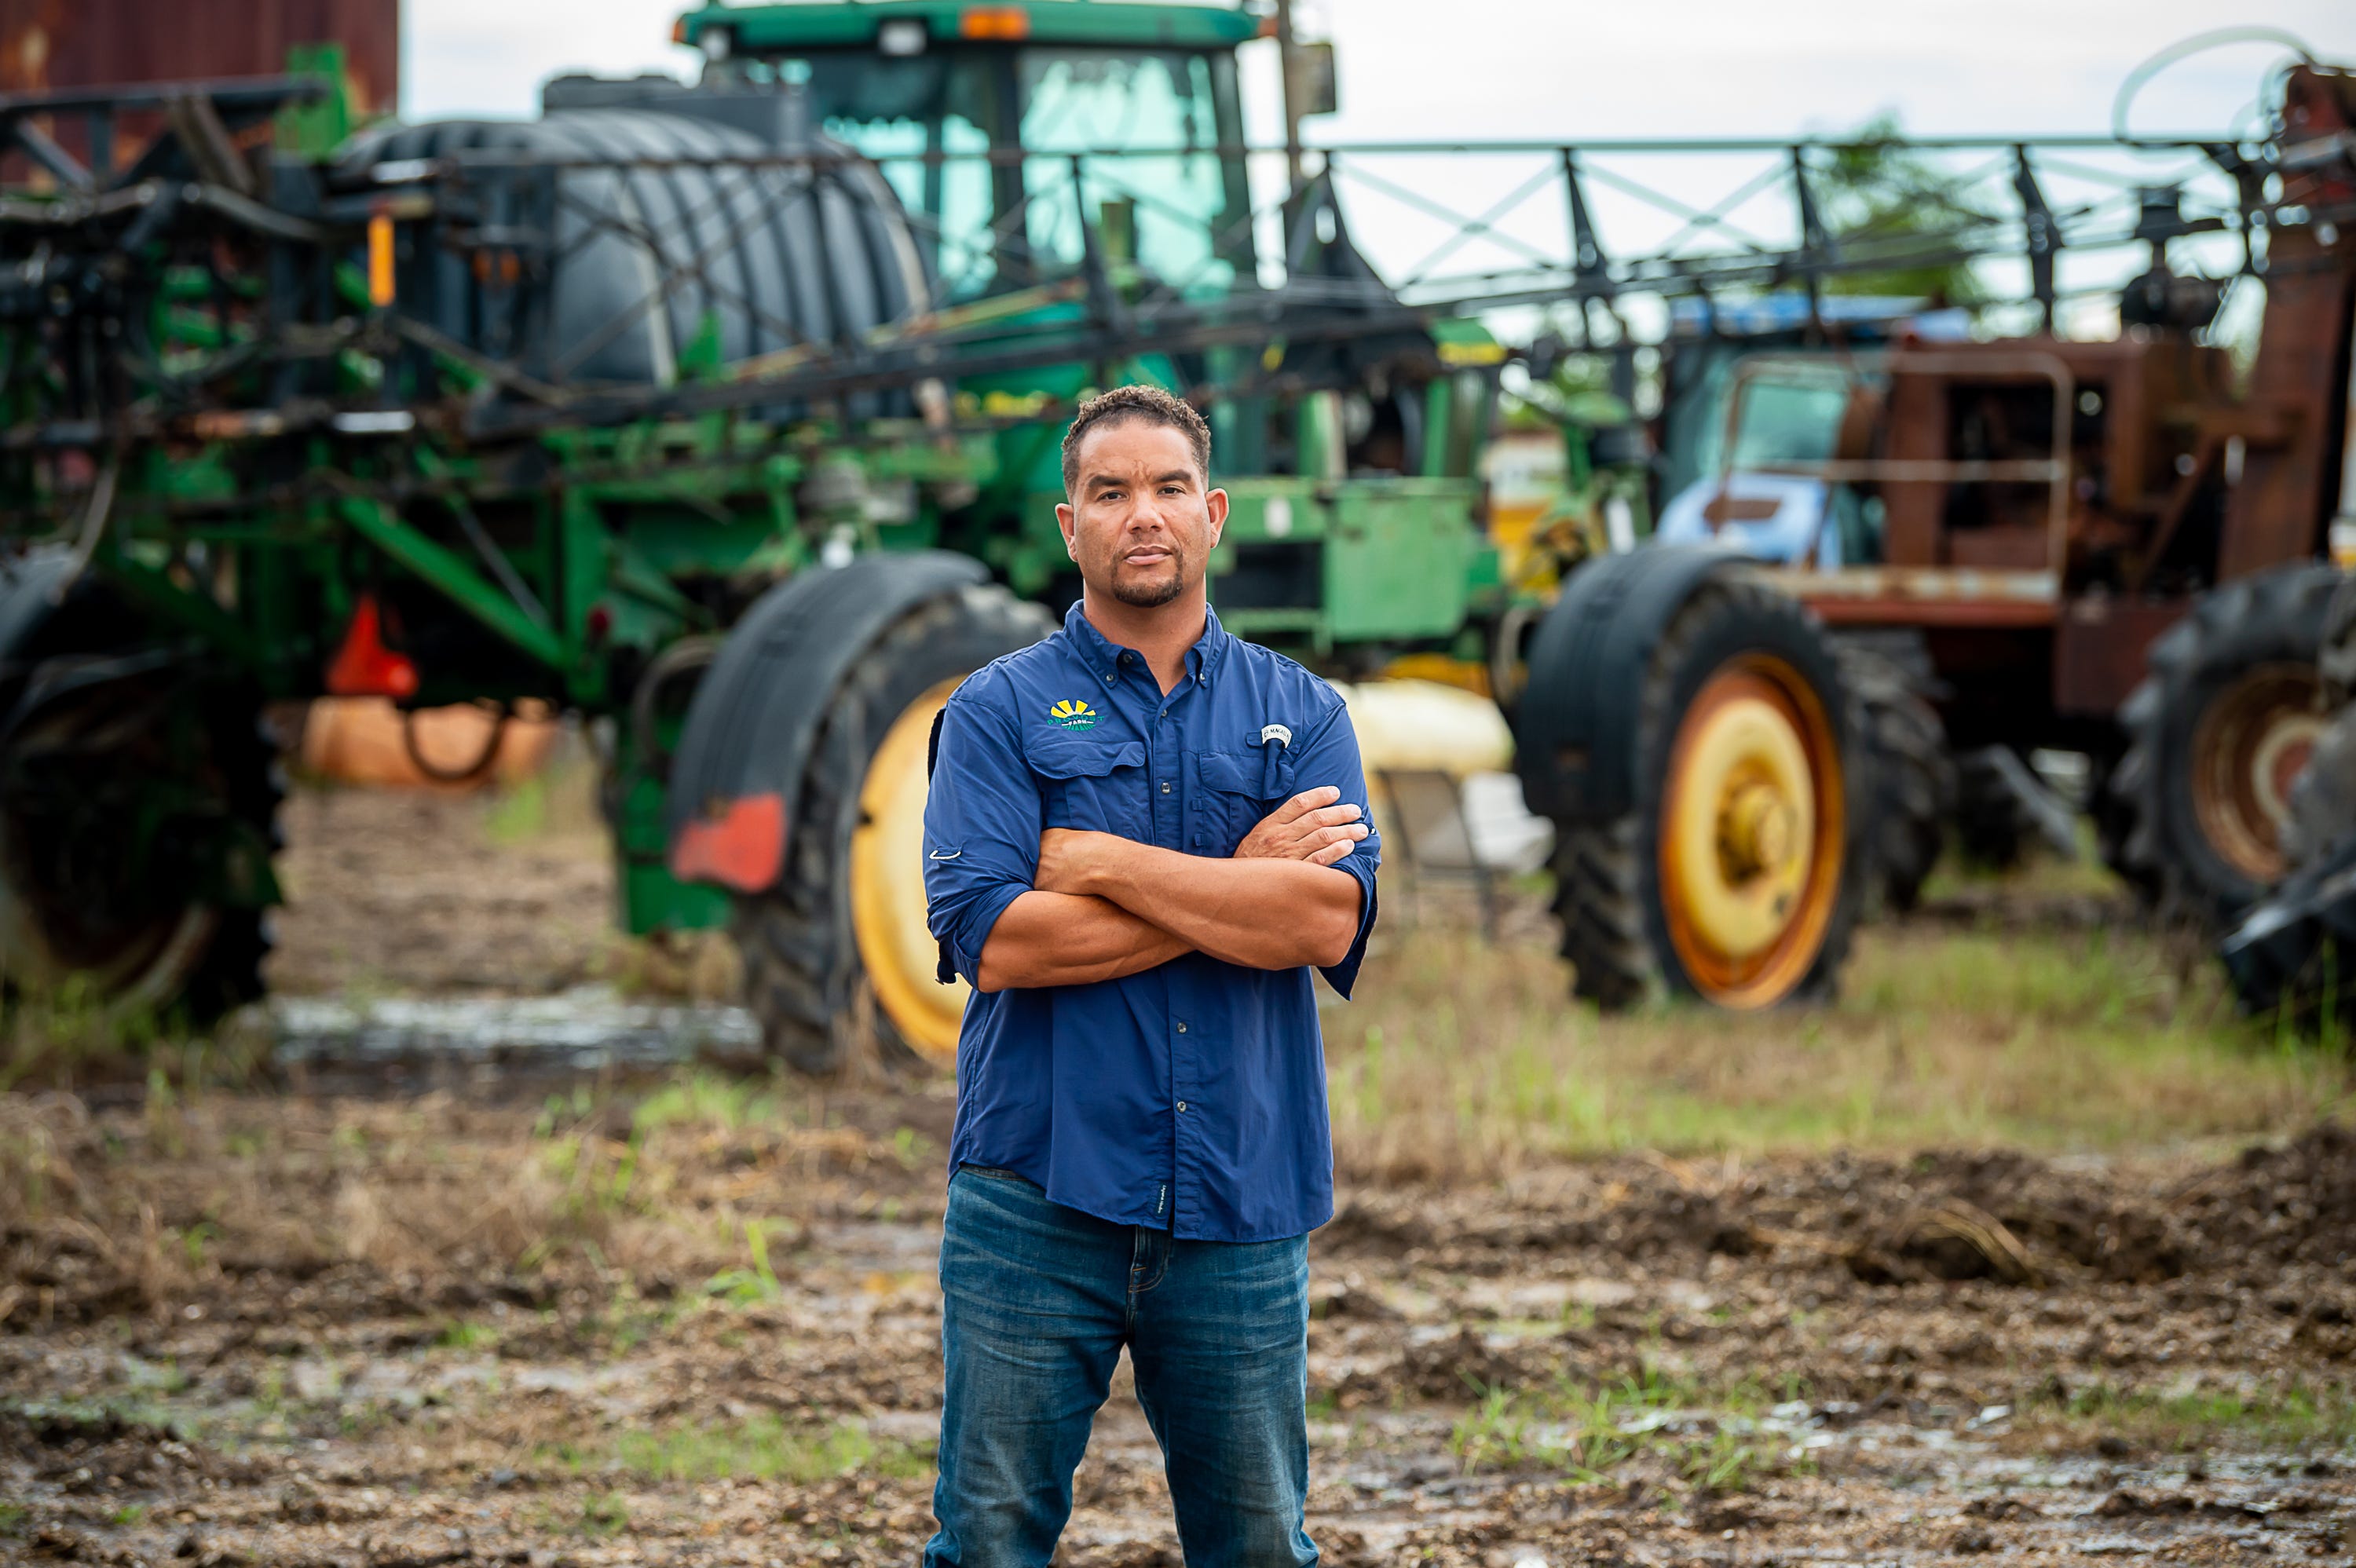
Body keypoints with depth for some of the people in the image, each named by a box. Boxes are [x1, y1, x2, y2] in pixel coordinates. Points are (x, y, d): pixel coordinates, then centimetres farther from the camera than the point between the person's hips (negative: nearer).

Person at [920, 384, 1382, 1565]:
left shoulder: (1300, 714, 9)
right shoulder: (1000, 711, 3)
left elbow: (1327, 921, -8)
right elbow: (995, 939, -12)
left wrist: (1109, 863, -10)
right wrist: (1240, 882, -9)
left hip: (1239, 1203, 2)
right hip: (1038, 1199, -2)